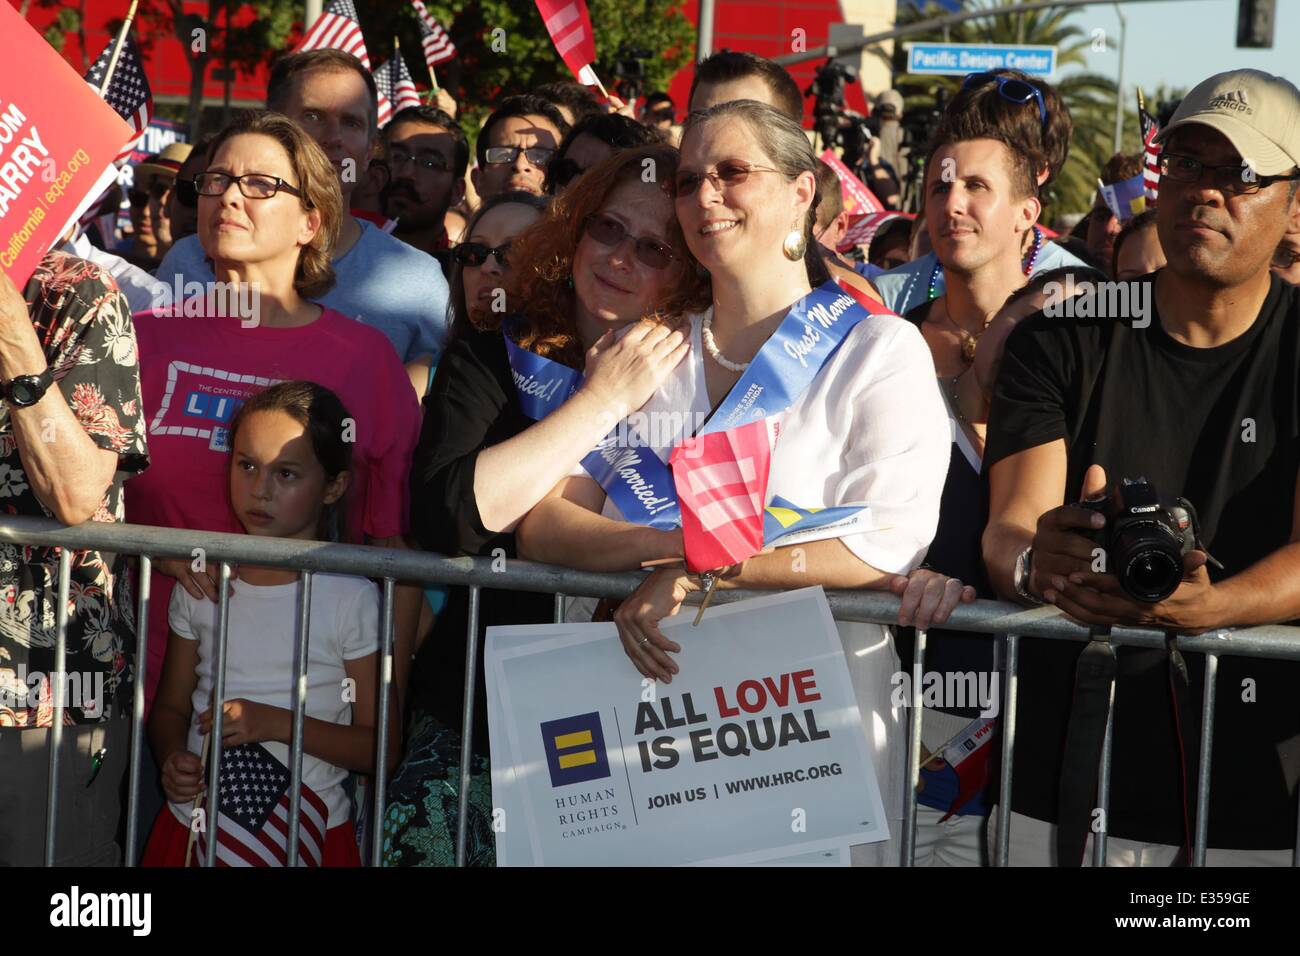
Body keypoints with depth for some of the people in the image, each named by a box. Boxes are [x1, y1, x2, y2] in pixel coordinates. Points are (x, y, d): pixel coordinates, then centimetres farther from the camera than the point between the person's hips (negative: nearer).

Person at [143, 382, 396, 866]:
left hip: (307, 832, -3)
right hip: (194, 823, 3)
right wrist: (172, 758, -7)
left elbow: (380, 748, -7)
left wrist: (277, 724, -19)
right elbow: (171, 705, 14)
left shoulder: (352, 598, -7)